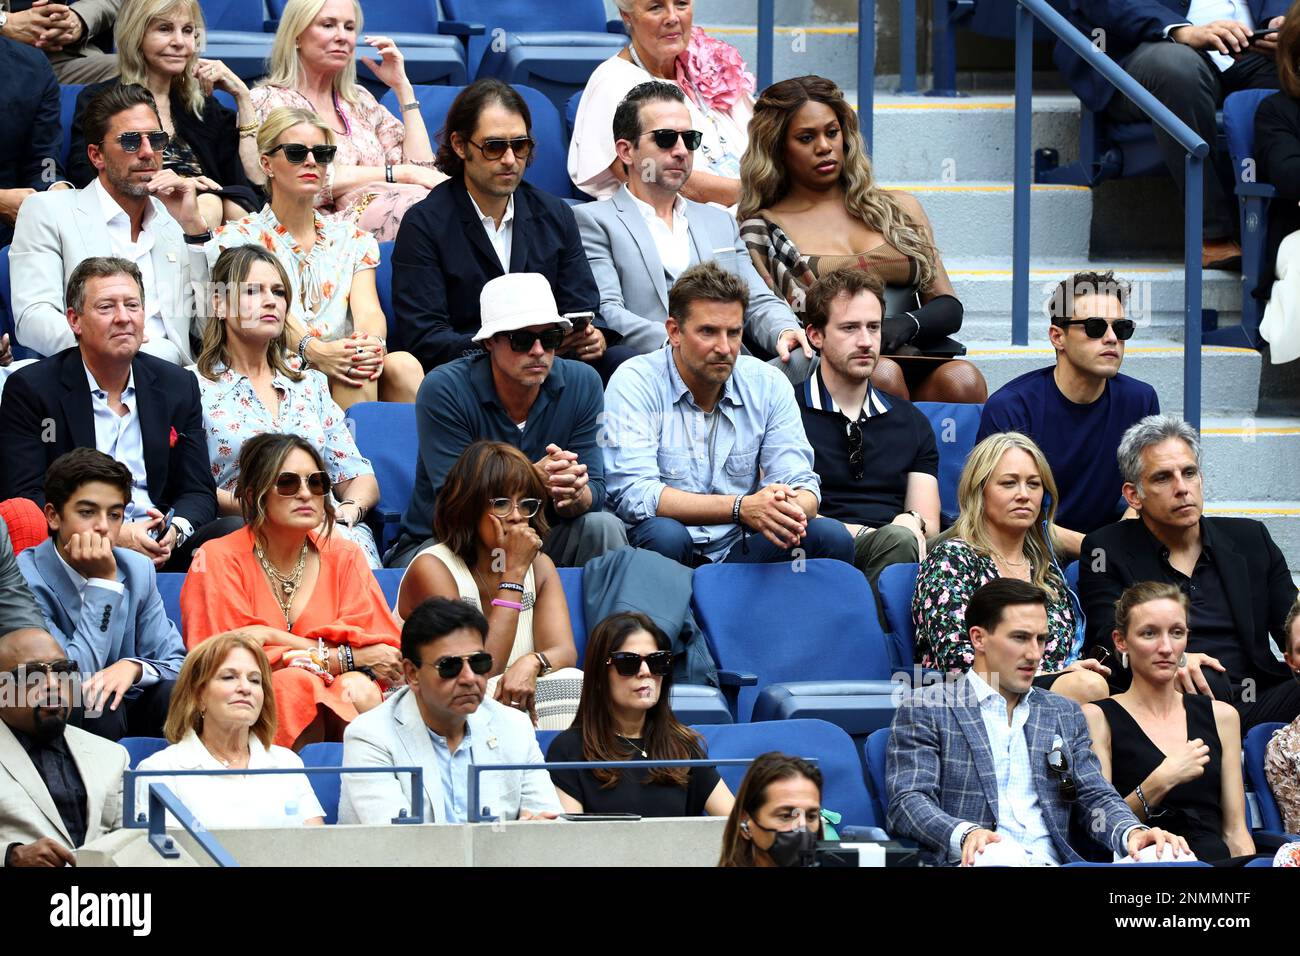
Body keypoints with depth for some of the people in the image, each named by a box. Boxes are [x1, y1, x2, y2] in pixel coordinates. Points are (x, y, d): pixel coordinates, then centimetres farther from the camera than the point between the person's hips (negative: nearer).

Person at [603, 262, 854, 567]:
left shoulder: (768, 385, 4)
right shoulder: (635, 382, -9)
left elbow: (801, 485, -1)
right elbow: (633, 495, -20)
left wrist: (789, 510, -29)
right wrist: (742, 507, -31)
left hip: (737, 553, 3)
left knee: (831, 536, -20)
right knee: (664, 535, -36)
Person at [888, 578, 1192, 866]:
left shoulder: (1064, 714, 25)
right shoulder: (924, 709, 8)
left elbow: (1096, 797, 18)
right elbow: (908, 802, -3)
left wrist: (1133, 833, -7)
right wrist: (965, 835, -25)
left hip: (1051, 861, 5)